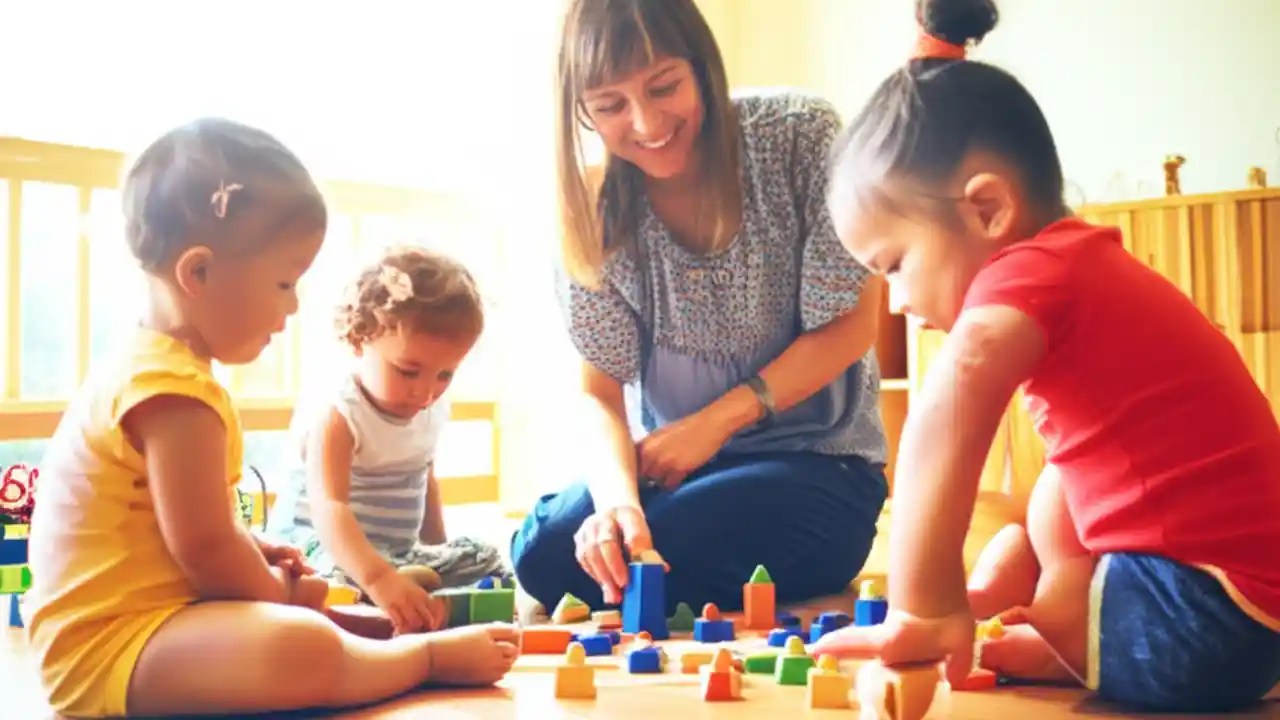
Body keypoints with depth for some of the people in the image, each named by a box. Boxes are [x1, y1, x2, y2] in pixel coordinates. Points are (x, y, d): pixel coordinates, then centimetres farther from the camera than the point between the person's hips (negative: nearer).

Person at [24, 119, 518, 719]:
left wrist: (259, 557, 9)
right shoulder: (174, 391, -22)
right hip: (110, 647, -12)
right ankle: (426, 653, -11)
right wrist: (279, 593, -5)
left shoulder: (147, 367, 14)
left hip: (134, 620, 12)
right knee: (303, 648, -33)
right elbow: (205, 547, -22)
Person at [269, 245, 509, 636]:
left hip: (398, 555, 9)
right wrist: (378, 578, -58)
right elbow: (328, 507, -41)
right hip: (323, 549, -9)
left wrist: (439, 552, 24)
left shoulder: (432, 409, 3)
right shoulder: (335, 414, -24)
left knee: (483, 561, 0)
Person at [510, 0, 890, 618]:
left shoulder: (800, 137, -14)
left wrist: (714, 423, -16)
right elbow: (599, 392, -8)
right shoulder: (598, 216, -5)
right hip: (670, 463, 4)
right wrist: (618, 497, -30)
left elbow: (850, 326, -10)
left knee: (661, 552, -29)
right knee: (546, 552, -20)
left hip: (816, 462, -3)